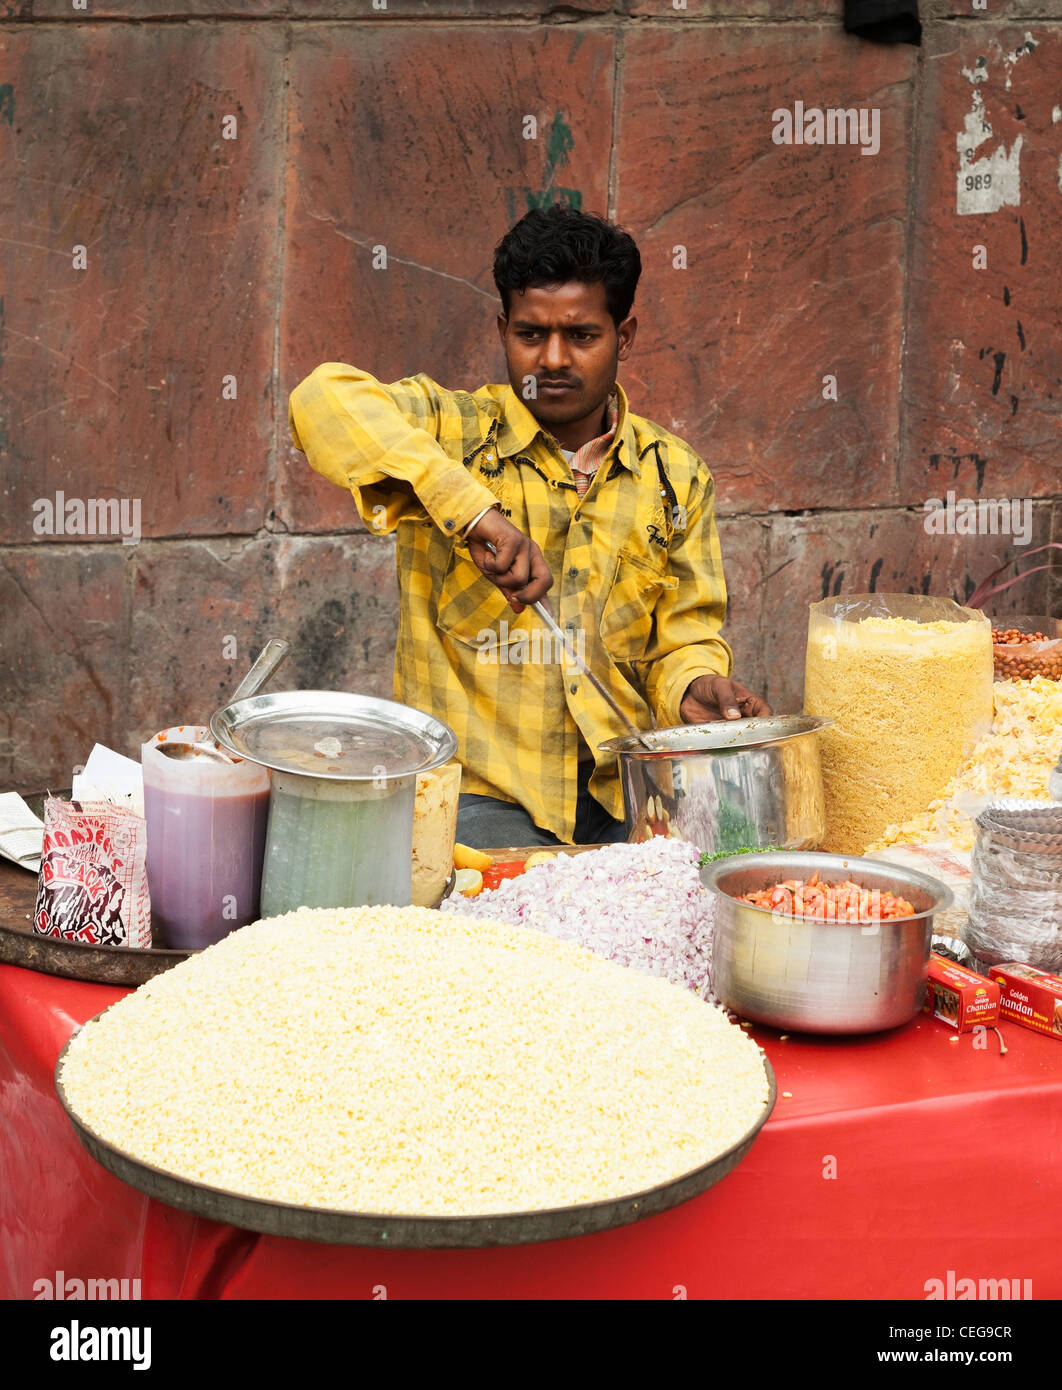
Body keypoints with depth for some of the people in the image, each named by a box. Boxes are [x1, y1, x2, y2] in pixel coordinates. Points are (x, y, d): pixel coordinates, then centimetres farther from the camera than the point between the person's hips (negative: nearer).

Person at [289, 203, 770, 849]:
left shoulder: (677, 475, 12)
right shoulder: (453, 429, -1)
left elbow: (683, 635, 15)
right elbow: (324, 400, -19)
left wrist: (695, 687, -10)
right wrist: (466, 505, -28)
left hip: (624, 795, 4)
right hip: (481, 793, -4)